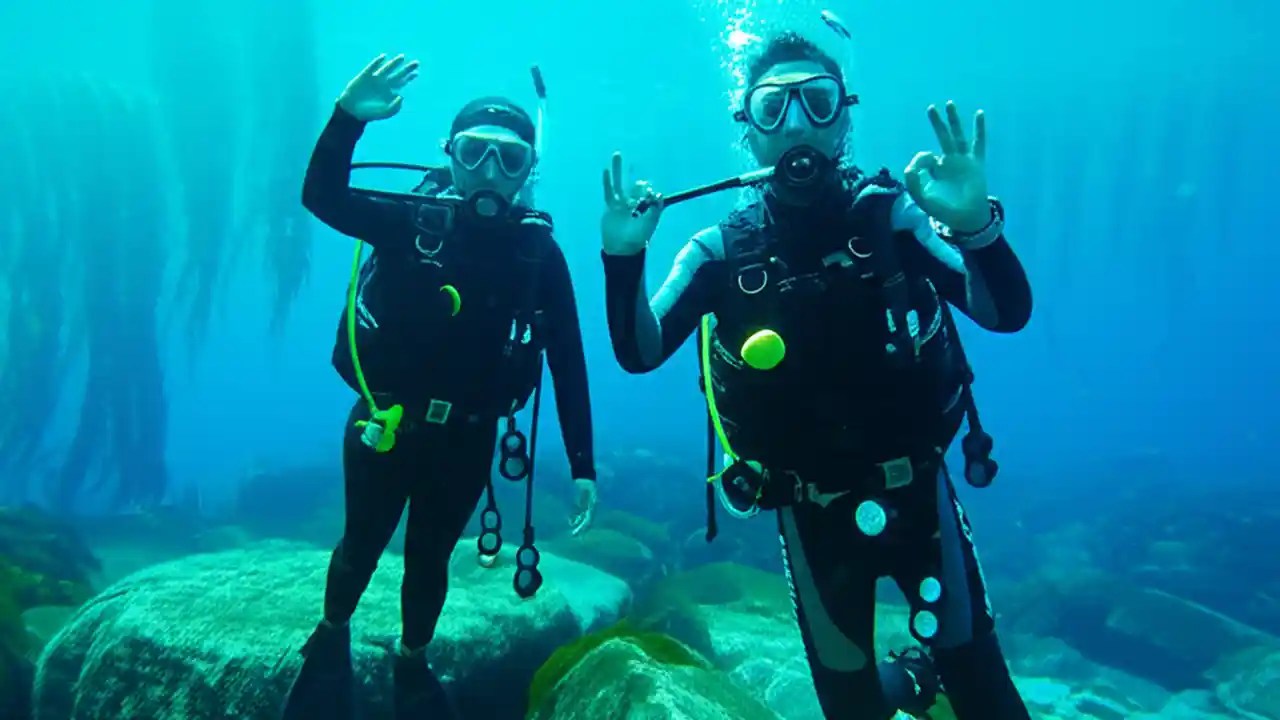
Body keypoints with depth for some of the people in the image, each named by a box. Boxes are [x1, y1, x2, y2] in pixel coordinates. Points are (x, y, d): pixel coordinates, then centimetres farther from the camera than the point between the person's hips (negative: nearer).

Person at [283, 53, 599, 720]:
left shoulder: (540, 252, -7)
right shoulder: (412, 220, -9)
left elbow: (568, 362, -8)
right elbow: (322, 197, -23)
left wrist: (582, 465, -11)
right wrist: (348, 116, -41)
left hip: (466, 438, 1)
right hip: (384, 425, 0)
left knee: (430, 557, 17)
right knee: (362, 547, 16)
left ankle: (413, 664, 43)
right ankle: (330, 638, 47)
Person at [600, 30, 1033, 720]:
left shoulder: (891, 215, -9)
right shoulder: (721, 250, -7)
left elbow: (1007, 314, -16)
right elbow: (639, 352, -12)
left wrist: (975, 224, -36)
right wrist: (623, 256, -29)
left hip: (917, 490, 0)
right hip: (812, 511, 1)